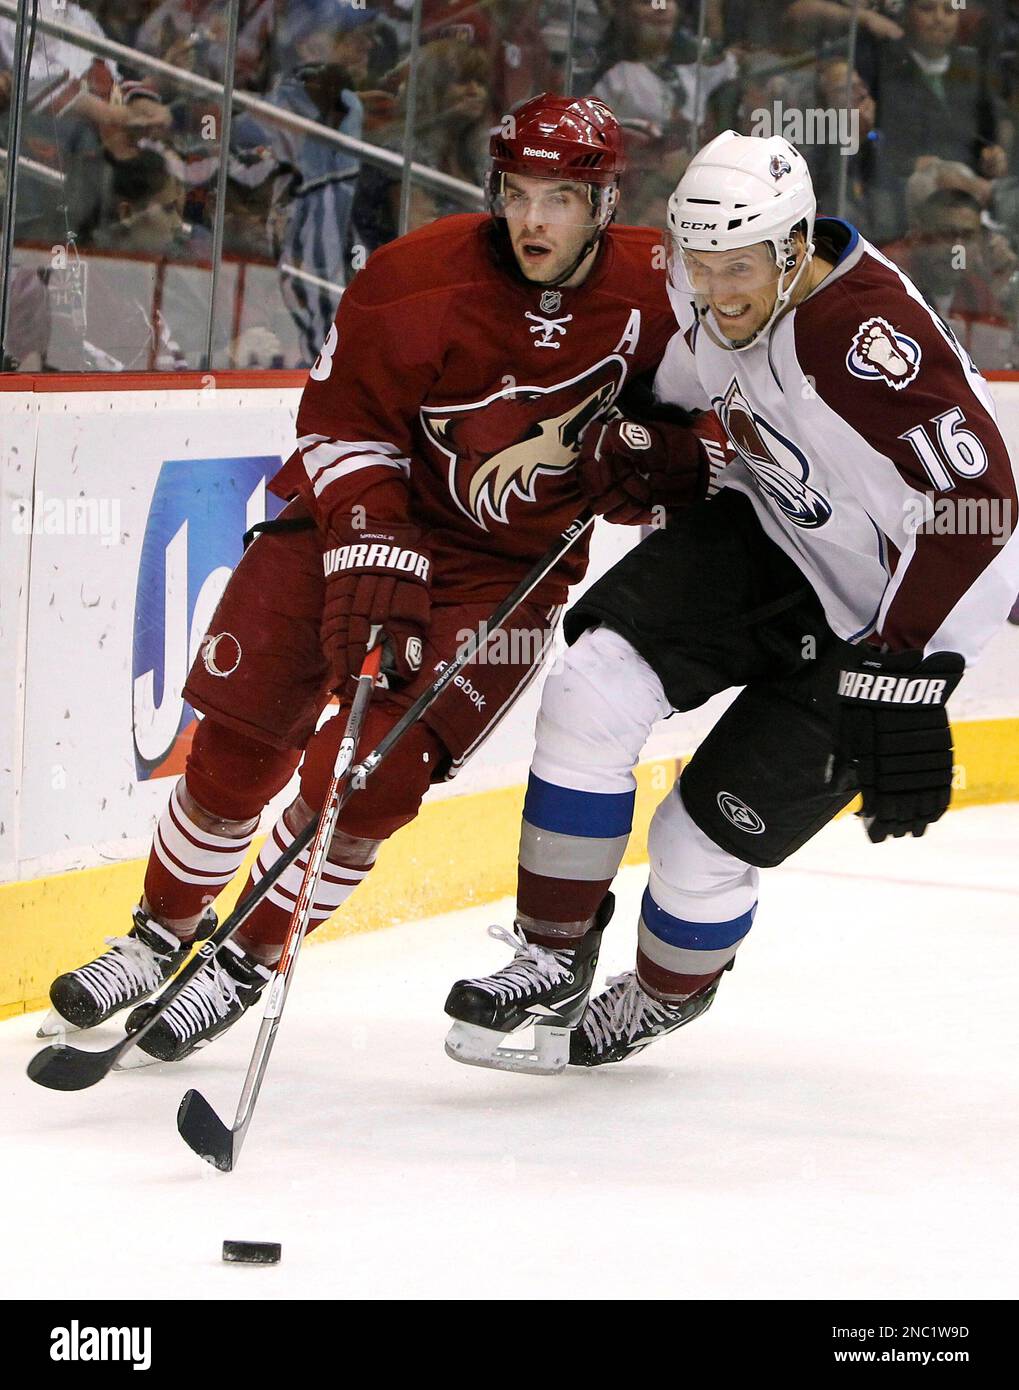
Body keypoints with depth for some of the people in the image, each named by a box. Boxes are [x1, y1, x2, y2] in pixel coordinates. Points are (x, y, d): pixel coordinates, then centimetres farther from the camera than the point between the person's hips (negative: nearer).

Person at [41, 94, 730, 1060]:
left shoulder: (654, 290, -12)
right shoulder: (418, 279, -18)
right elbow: (344, 422, -13)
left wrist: (672, 448, -10)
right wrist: (372, 553, -23)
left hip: (508, 565, 0)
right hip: (359, 514, 0)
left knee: (372, 776, -14)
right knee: (238, 749, -2)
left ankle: (245, 963, 4)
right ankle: (161, 936, 20)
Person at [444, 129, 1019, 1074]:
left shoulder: (872, 340, -34)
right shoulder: (709, 290, -8)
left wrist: (905, 686, -37)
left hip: (879, 615, -7)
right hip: (768, 534, 7)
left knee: (706, 838, -5)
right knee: (595, 686, -14)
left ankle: (667, 992, 29)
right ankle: (553, 961, 0)